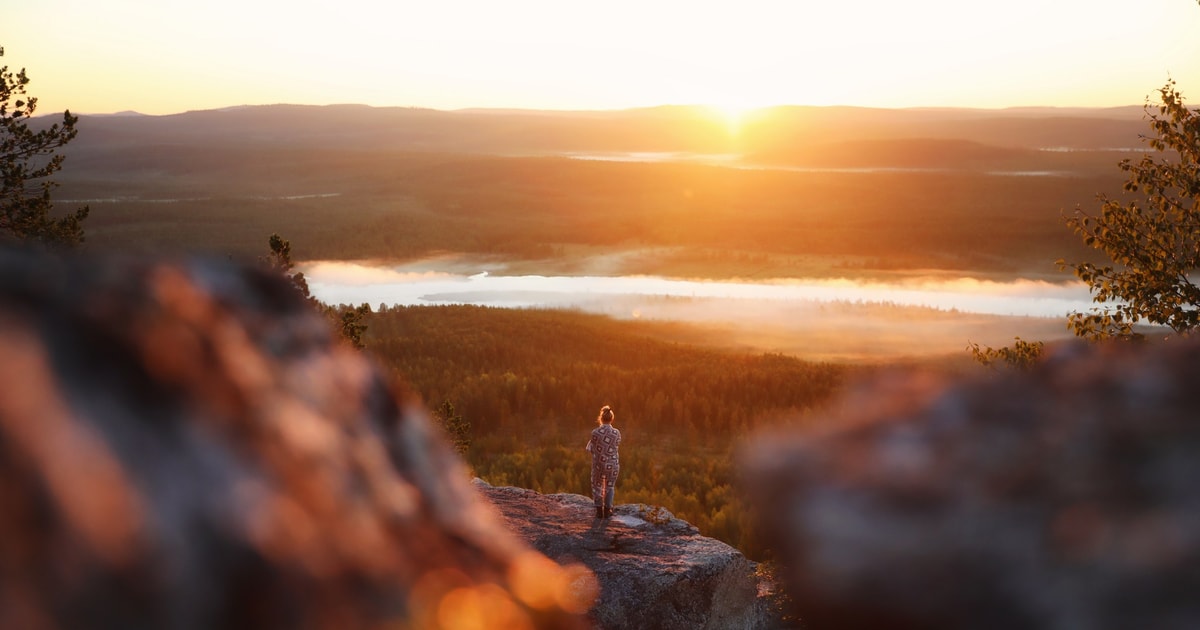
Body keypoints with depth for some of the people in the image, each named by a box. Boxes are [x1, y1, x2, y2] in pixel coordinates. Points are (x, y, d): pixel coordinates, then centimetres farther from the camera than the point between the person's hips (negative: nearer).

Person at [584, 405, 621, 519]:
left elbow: (592, 449, -7)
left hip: (599, 464, -1)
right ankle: (607, 510, 25)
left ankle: (599, 511, 21)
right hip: (613, 464, 1)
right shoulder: (616, 433, -10)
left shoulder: (595, 432, -16)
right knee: (609, 486, 20)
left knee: (597, 486, 19)